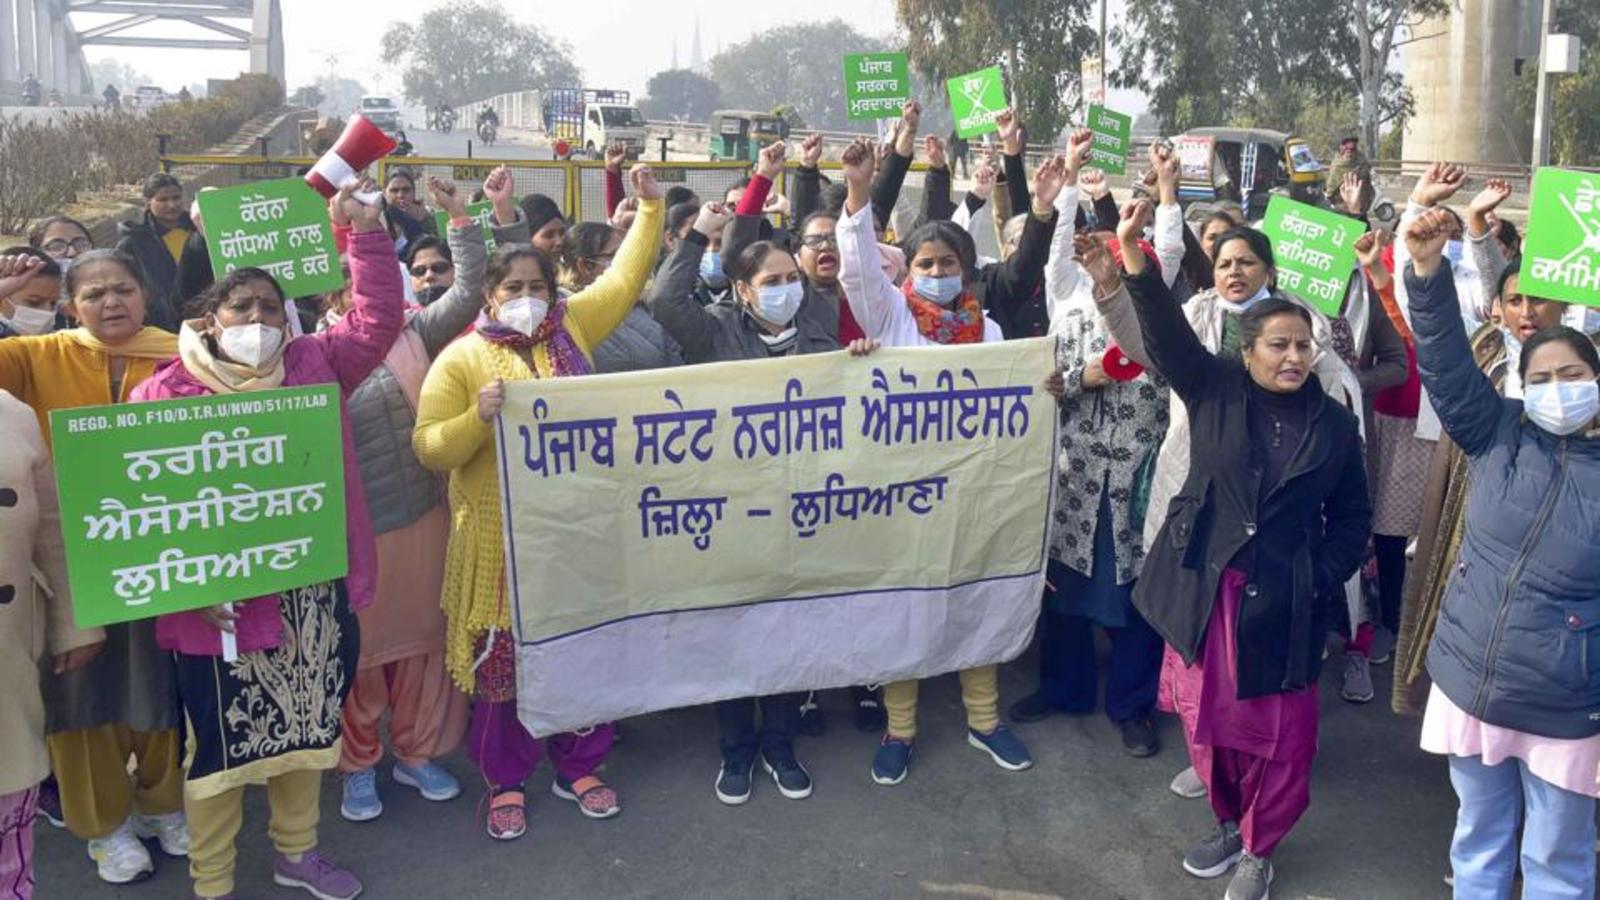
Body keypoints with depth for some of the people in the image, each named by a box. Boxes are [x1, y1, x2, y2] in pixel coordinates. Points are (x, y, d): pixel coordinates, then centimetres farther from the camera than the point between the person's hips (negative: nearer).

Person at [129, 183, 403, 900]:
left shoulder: (314, 365, 5)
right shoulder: (168, 393, -7)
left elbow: (377, 319, 3)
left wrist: (365, 232, -4)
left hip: (314, 590, 4)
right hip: (222, 600, -4)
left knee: (307, 720, 18)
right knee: (221, 737, 8)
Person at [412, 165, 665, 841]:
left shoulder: (571, 328, 7)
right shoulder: (461, 359, -3)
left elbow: (625, 278, 13)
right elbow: (430, 449, -7)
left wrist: (651, 209, 10)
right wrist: (478, 417, -24)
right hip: (503, 535, -3)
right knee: (503, 659, 6)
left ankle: (579, 766, 31)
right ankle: (506, 781, 25)